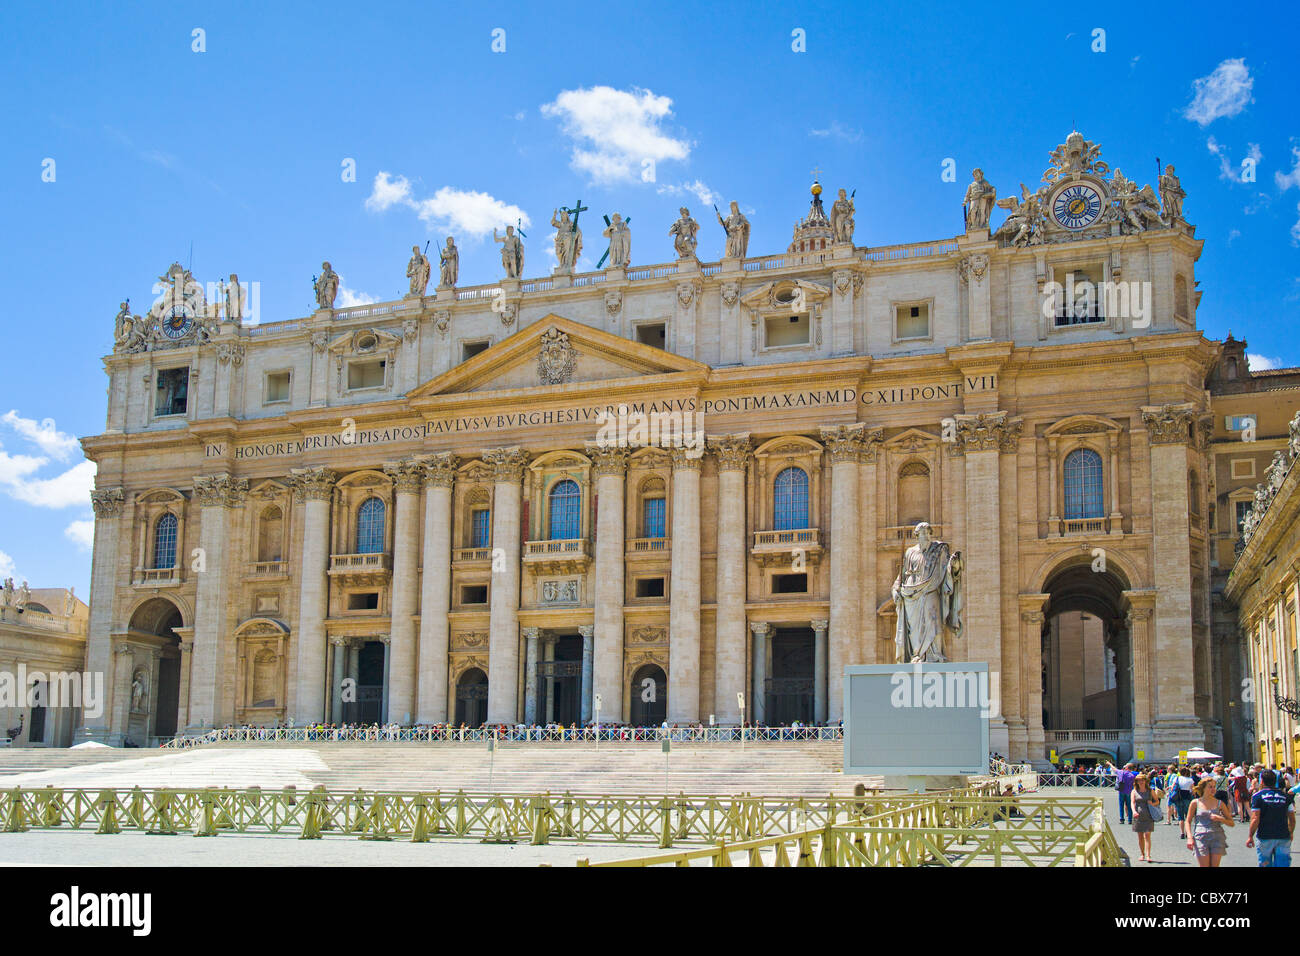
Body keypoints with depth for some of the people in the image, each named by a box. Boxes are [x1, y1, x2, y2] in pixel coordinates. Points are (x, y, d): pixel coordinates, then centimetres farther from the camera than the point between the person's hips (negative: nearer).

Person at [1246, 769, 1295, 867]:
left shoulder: (1257, 796, -6)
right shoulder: (1286, 796, 4)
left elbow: (1255, 819, -11)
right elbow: (1292, 819, 6)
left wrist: (1250, 836, -3)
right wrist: (1291, 833, 22)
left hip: (1264, 837, -2)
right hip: (1283, 837, 2)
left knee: (1265, 864, 11)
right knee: (1283, 864, 4)